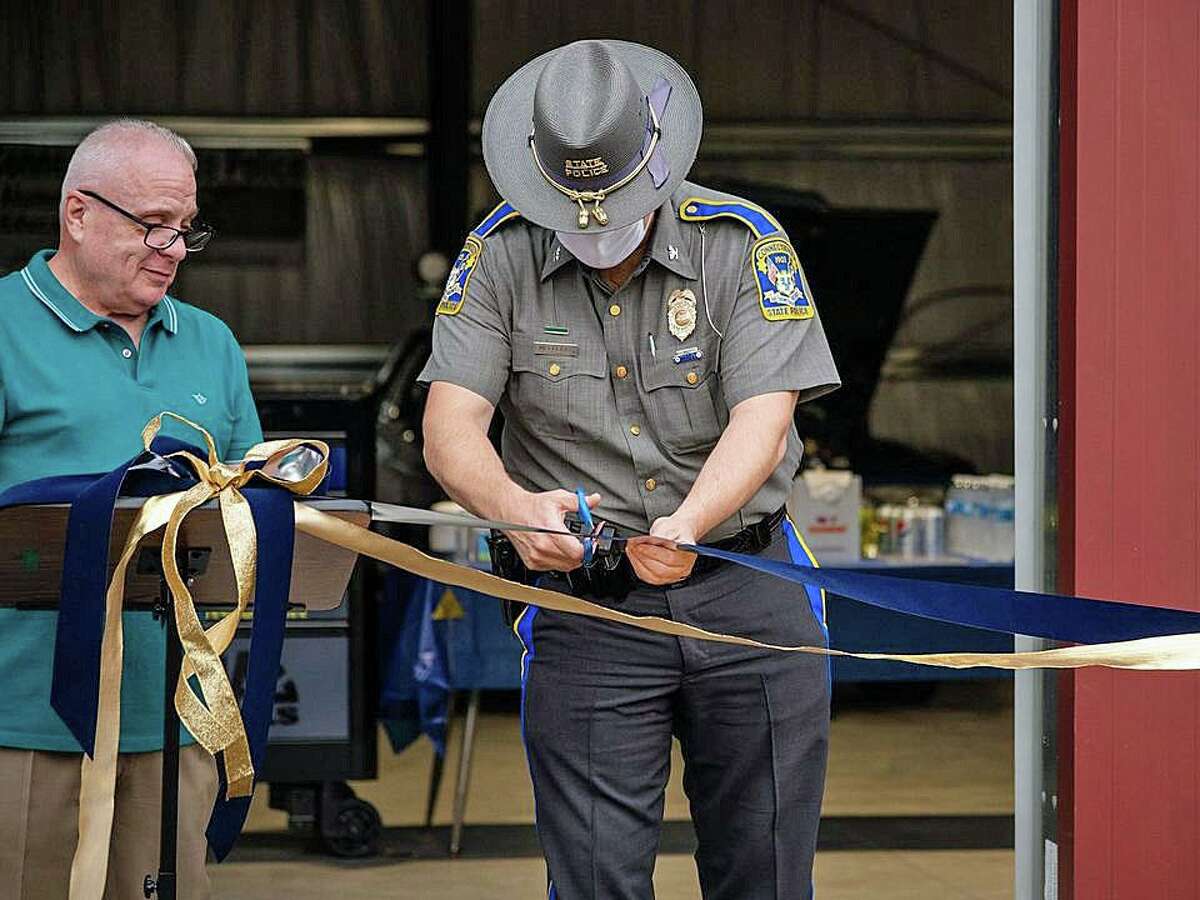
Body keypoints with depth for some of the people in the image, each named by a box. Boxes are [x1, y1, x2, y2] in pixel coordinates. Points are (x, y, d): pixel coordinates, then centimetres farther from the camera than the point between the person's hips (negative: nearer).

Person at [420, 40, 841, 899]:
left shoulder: (744, 243, -6)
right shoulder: (500, 257, -3)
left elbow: (762, 424, -15)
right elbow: (450, 427, -10)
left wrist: (689, 524, -35)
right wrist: (515, 507, -32)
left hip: (747, 594, 0)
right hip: (581, 603, 0)